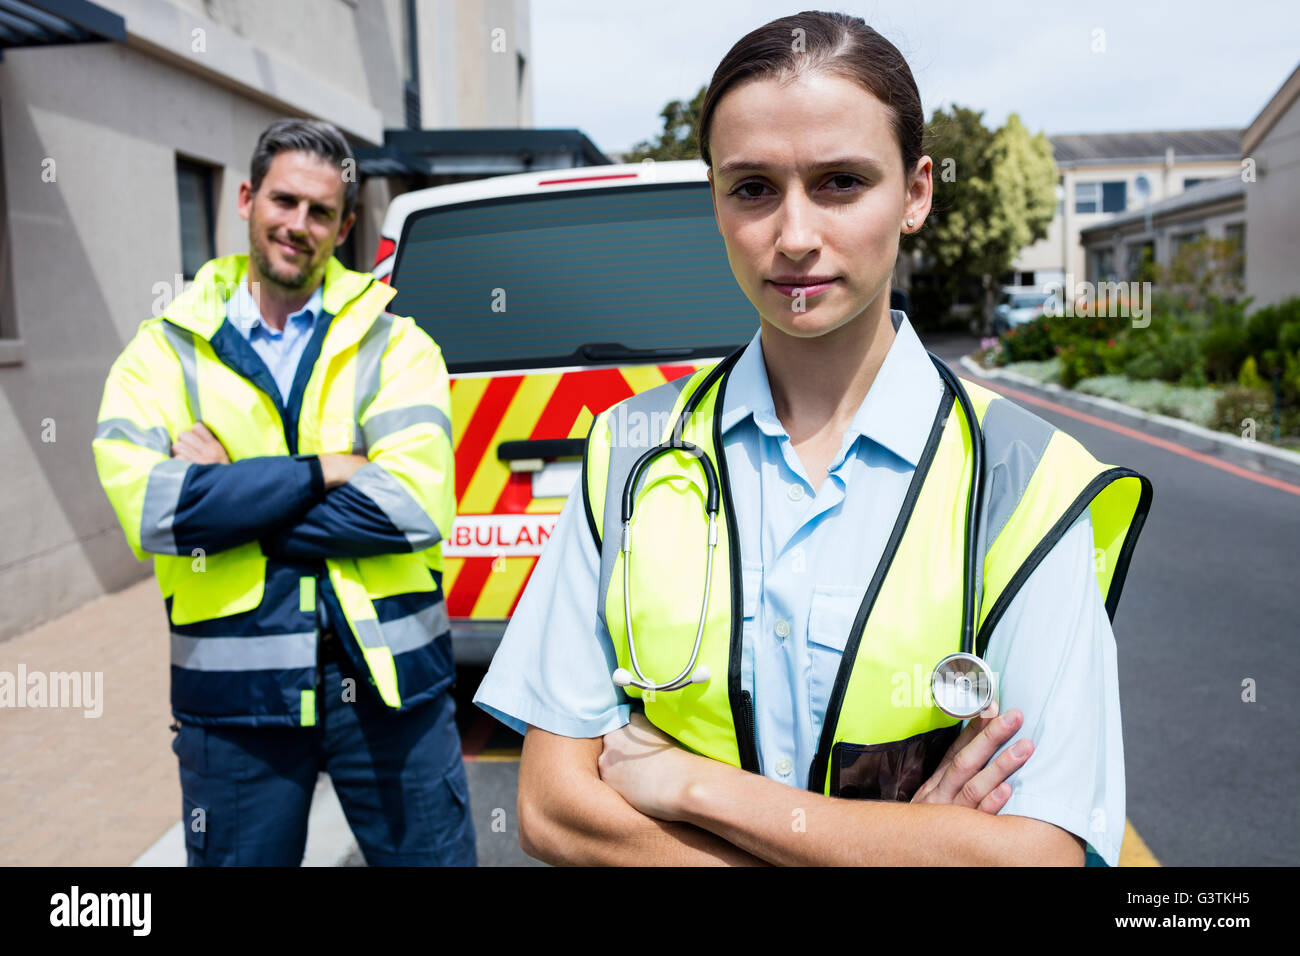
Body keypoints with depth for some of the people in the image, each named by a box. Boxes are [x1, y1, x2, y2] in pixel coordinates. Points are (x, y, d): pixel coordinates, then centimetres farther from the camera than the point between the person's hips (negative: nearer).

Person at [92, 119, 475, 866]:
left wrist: (226, 501, -13)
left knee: (433, 855, 13)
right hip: (234, 690, 1)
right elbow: (147, 506, -14)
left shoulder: (394, 345, 1)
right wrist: (327, 469, -15)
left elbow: (416, 505, -15)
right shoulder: (163, 351, 3)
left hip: (388, 682, 0)